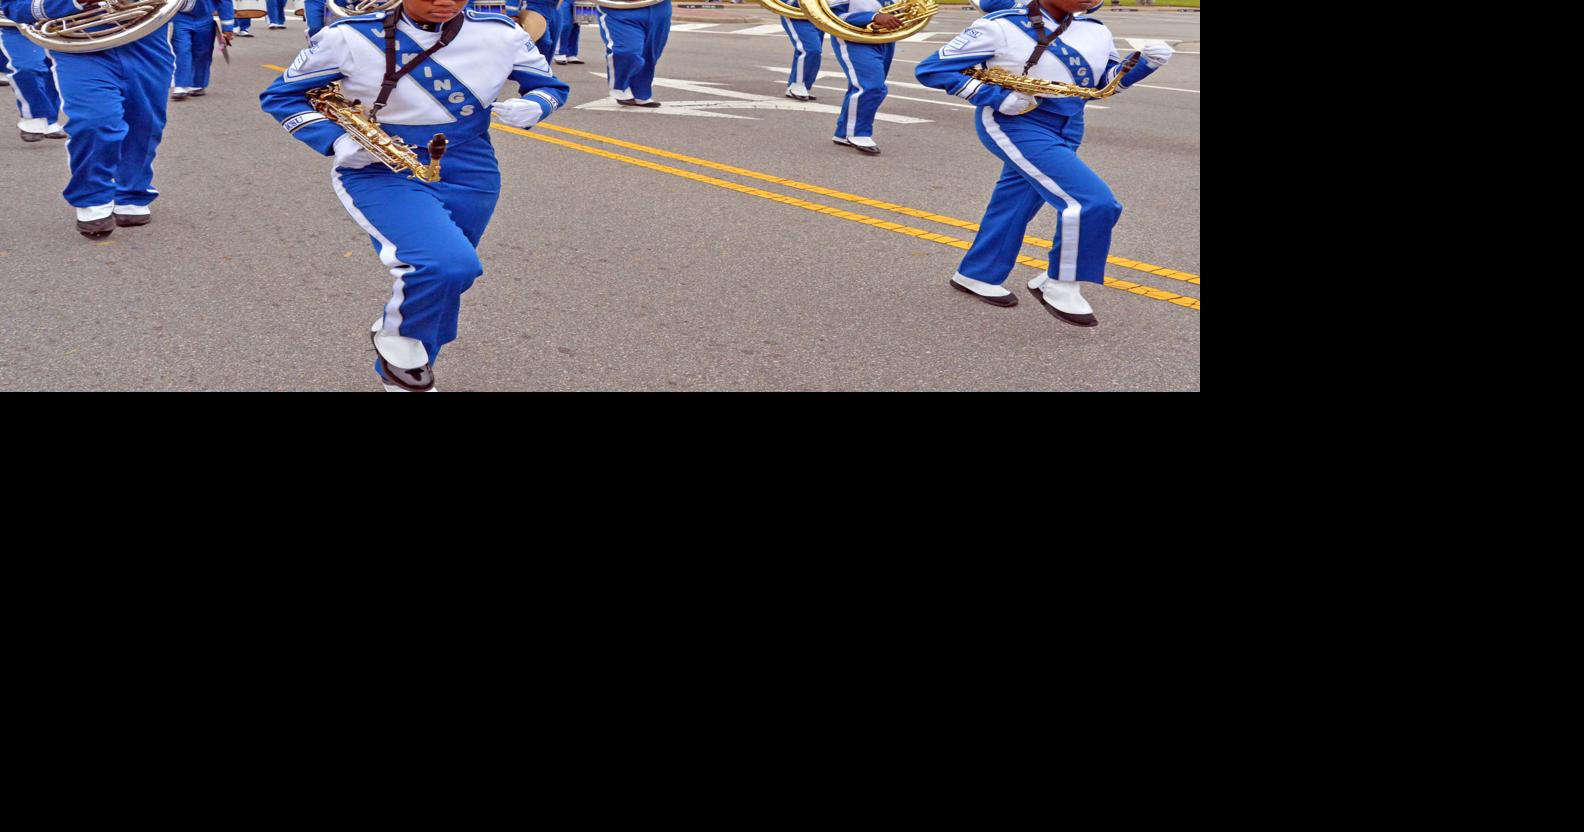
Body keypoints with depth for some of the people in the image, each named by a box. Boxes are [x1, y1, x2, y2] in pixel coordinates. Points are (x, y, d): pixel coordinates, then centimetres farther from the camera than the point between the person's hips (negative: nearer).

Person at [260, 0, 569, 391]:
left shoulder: (500, 35, -6)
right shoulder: (352, 36, -12)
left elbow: (550, 85, 10)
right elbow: (281, 95, -1)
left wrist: (531, 107, -15)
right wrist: (336, 140, -19)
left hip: (468, 177, 4)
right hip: (377, 173, -4)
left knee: (440, 284, 17)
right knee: (449, 264, -30)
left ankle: (399, 375, 45)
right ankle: (396, 343, 0)